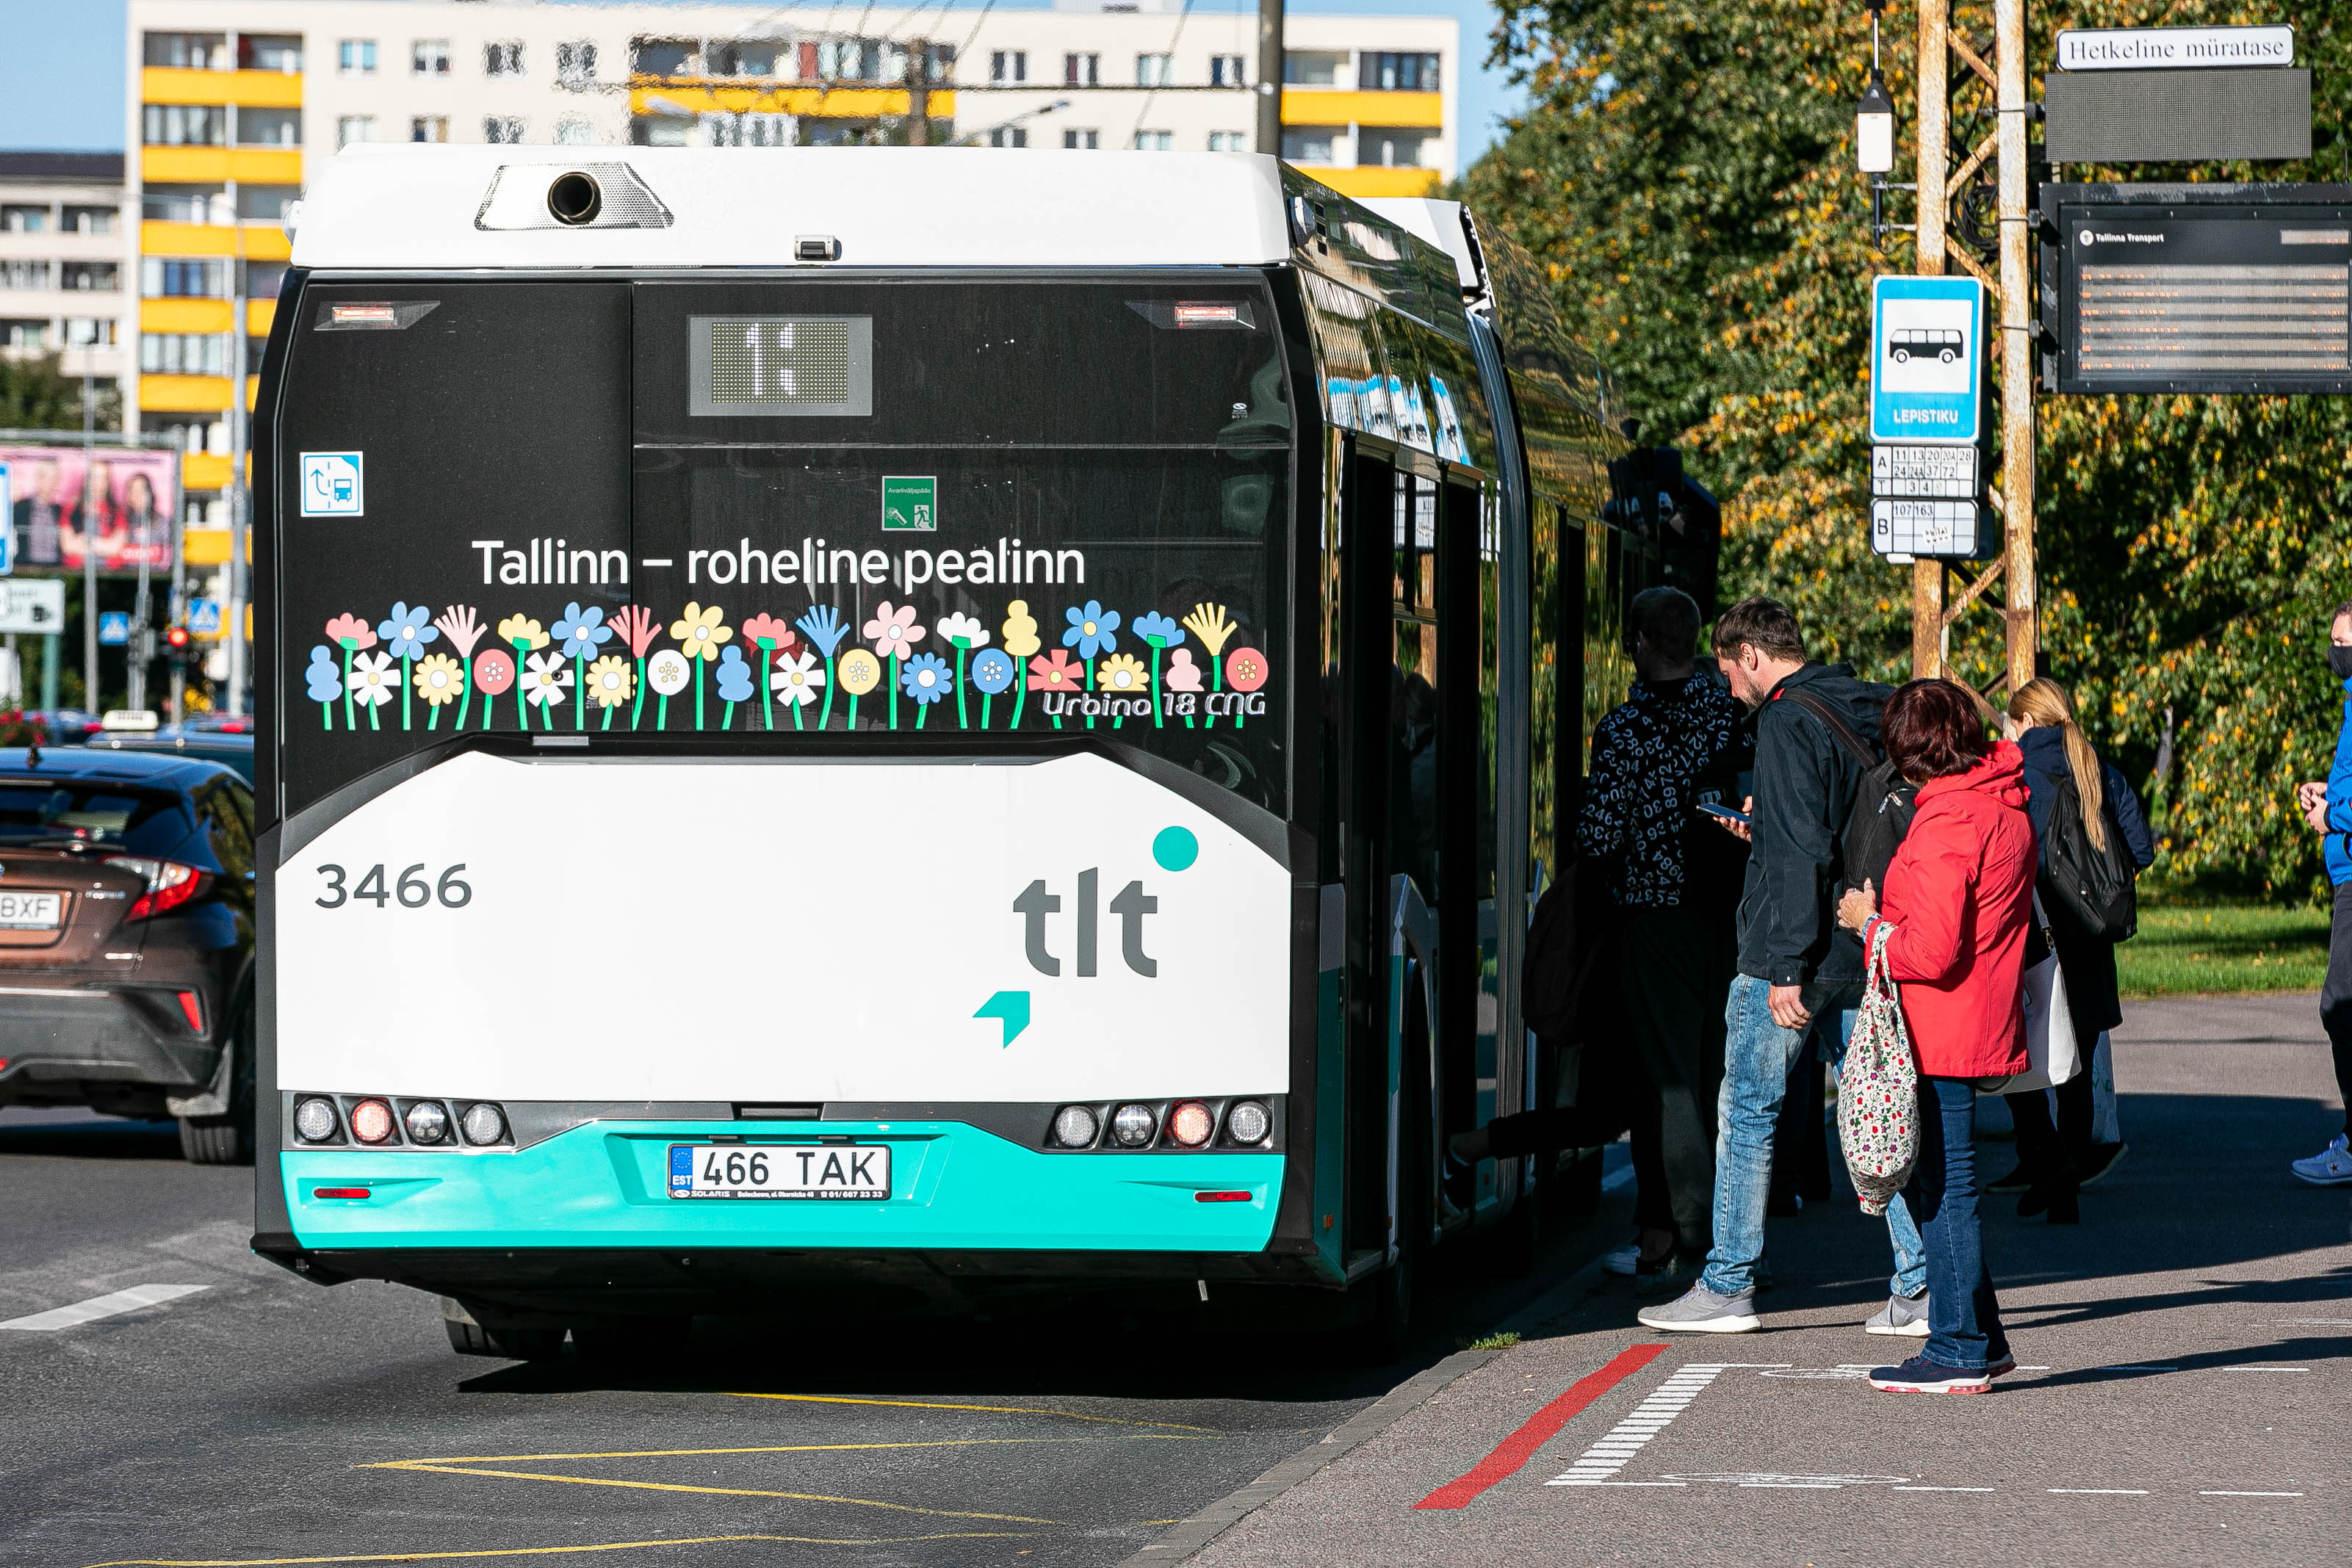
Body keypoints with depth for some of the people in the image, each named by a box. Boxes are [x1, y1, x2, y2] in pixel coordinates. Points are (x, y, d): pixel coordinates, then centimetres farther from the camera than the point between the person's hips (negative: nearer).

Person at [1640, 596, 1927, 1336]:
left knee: (1747, 1109, 2)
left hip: (1795, 952, -8)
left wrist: (1785, 968, -22)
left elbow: (1799, 852, -21)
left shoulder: (1787, 719, -14)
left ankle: (1728, 1287, 6)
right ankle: (1920, 1287, 5)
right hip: (1864, 953, 8)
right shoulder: (1868, 708, 12)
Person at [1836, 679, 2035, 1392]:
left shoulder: (1945, 826, -19)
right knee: (1938, 1183, 17)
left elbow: (1931, 952, -23)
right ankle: (1979, 1340, 22)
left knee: (1944, 1188, -3)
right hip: (1983, 1027, 10)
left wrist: (1870, 923, -6)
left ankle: (1960, 1353, 2)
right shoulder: (2005, 805, 10)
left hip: (1941, 1037, -10)